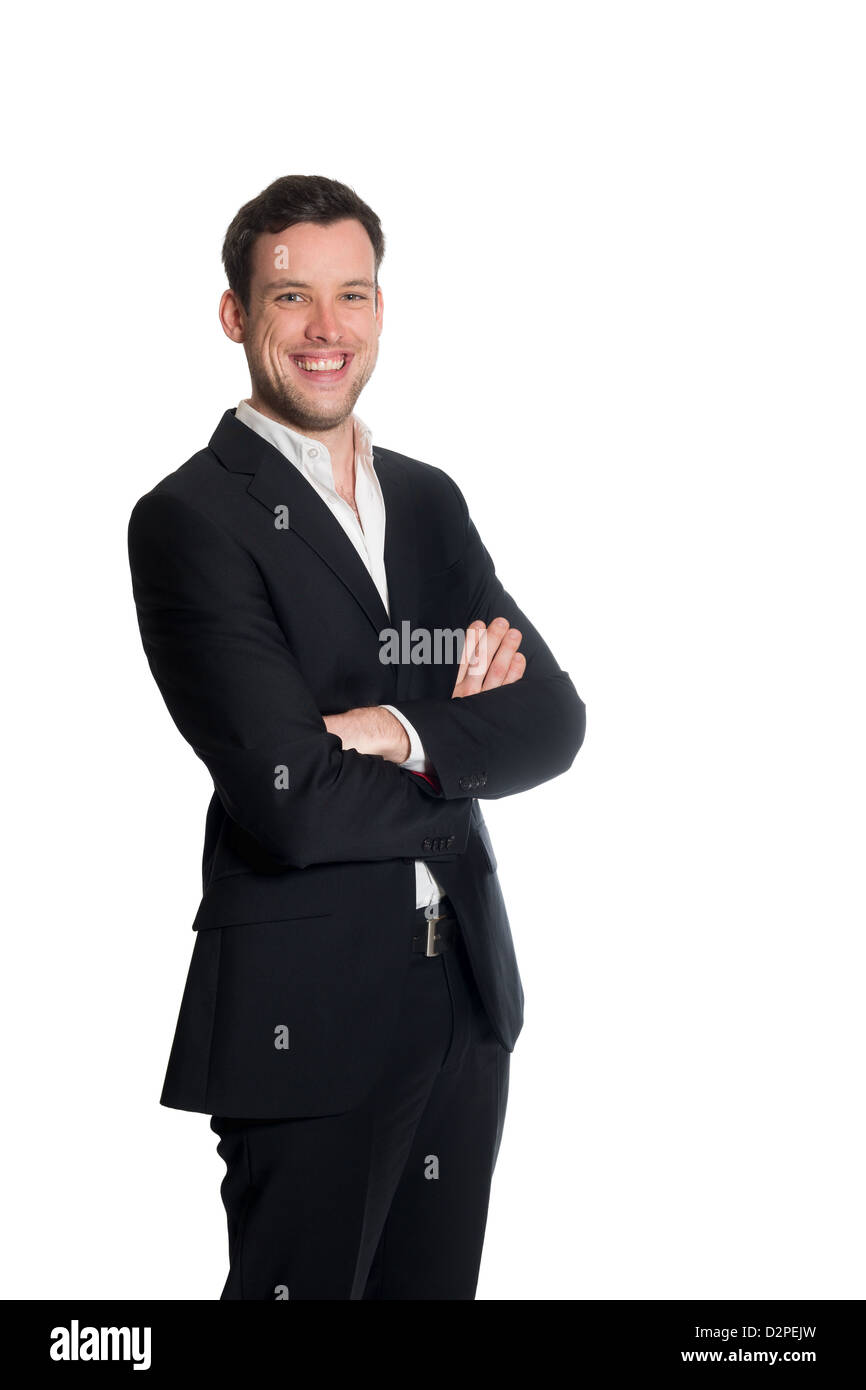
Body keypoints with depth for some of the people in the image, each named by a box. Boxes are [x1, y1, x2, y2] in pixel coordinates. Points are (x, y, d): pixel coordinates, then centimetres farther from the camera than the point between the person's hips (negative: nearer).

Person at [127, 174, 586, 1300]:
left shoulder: (429, 501, 11)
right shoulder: (193, 519, -11)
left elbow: (552, 720, 1)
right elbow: (289, 802, -21)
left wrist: (407, 732, -17)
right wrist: (468, 732, -6)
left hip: (469, 995, 7)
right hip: (310, 1017, -6)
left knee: (436, 1281, 17)